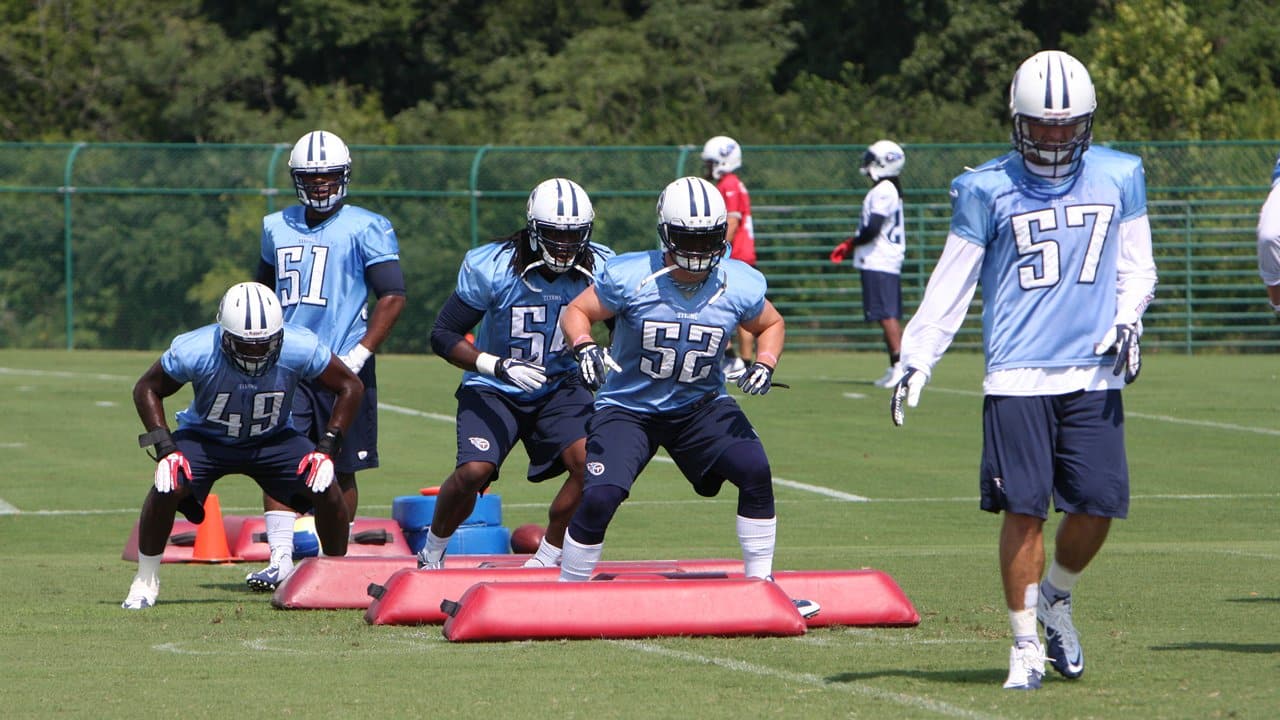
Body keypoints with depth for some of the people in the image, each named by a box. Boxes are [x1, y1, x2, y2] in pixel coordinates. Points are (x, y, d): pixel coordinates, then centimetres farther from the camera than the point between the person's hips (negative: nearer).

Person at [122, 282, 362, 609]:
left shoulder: (299, 349, -28)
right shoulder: (196, 352, -31)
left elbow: (350, 386, -12)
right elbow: (147, 389, -13)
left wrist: (327, 448, -20)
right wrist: (165, 449, -24)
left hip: (272, 439, 1)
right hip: (206, 437, -1)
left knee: (327, 492, -19)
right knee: (168, 487, -28)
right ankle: (145, 581, -6)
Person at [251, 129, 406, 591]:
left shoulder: (365, 229, -4)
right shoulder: (277, 228, 12)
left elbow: (392, 297, -7)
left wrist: (359, 355, -13)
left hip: (342, 367, -3)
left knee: (340, 471, 5)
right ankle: (280, 560, -11)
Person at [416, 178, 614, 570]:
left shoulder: (599, 268, -11)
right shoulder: (491, 266, -20)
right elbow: (443, 335, -15)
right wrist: (500, 366, -30)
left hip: (560, 386, 3)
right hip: (493, 389, -2)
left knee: (588, 463, -22)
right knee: (473, 472, -22)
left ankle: (545, 561, -2)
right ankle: (432, 553, 8)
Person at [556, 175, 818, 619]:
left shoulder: (739, 286, -11)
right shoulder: (630, 278, -19)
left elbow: (770, 325, 10)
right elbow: (576, 312, -6)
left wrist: (765, 364, -11)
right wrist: (584, 346, -27)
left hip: (701, 406, 3)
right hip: (629, 407, -3)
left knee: (755, 470, -18)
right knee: (599, 496, -21)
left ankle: (761, 586, -3)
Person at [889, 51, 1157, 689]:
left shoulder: (1118, 179, 9)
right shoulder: (988, 190, 2)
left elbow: (1135, 267, 17)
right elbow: (950, 286, 5)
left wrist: (1126, 323, -2)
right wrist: (915, 362, 1)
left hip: (1094, 374, 2)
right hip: (1017, 375, -2)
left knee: (1098, 506, -3)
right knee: (1023, 511, -6)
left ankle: (1055, 599, 27)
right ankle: (1025, 645, 7)